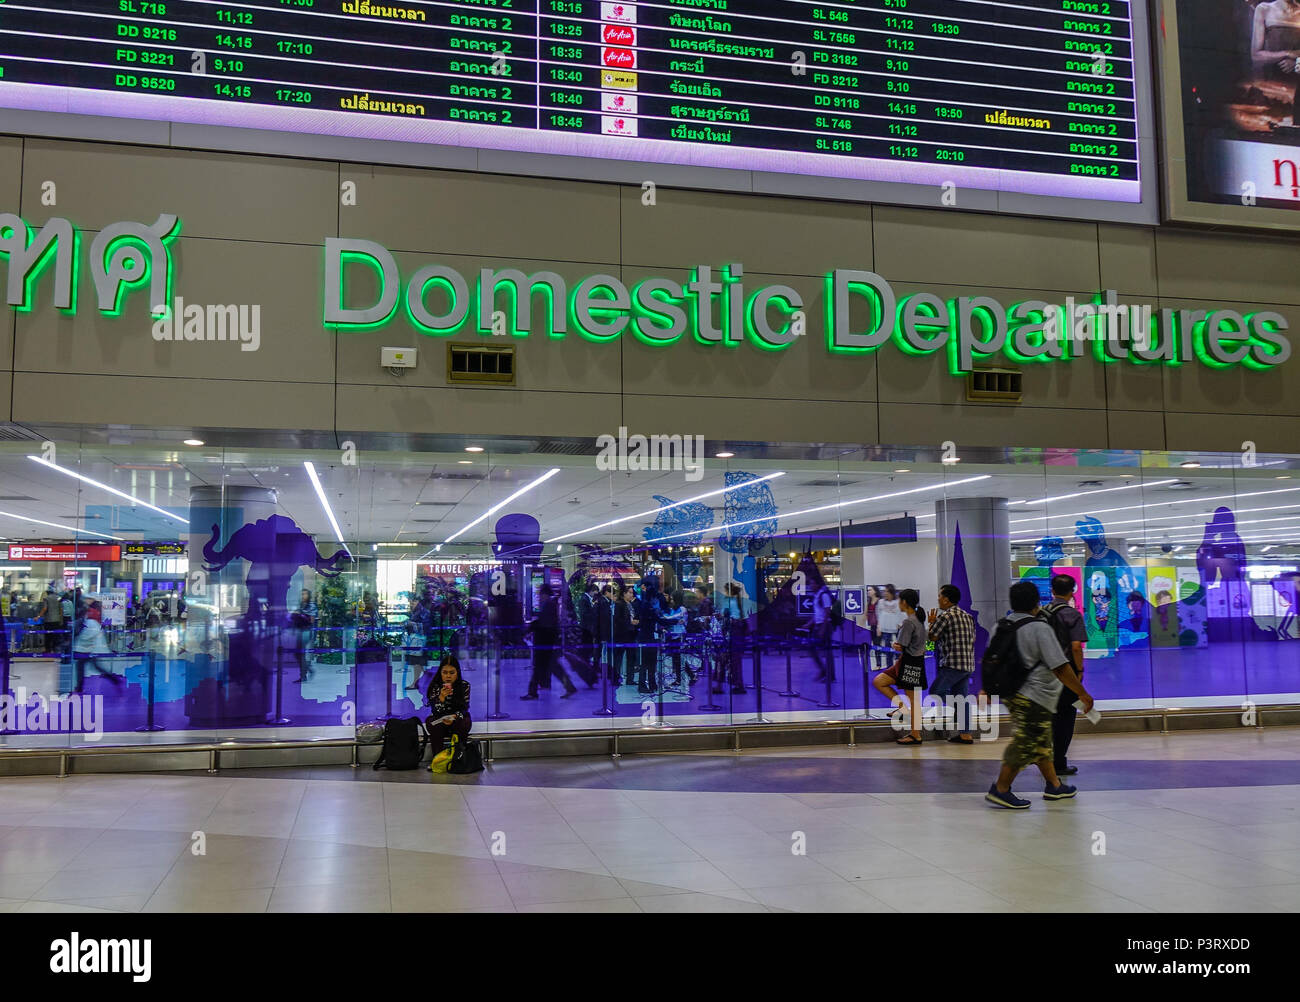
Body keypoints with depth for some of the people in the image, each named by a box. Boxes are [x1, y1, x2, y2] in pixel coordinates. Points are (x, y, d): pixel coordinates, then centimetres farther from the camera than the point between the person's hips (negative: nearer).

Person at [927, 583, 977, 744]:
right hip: (968, 665, 8)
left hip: (953, 664, -8)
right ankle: (965, 734, 8)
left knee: (935, 692, 2)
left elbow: (932, 637, -4)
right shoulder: (967, 616, 14)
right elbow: (972, 639, 19)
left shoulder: (945, 616, -11)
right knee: (961, 698, 10)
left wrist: (931, 623, 13)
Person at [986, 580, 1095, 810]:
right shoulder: (1039, 628, -16)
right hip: (1034, 696, -9)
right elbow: (1060, 668, -18)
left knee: (1042, 741, 21)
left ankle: (1054, 785, 32)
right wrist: (1083, 694, -11)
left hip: (1012, 693, 9)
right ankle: (1000, 790, -2)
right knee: (1026, 744, -4)